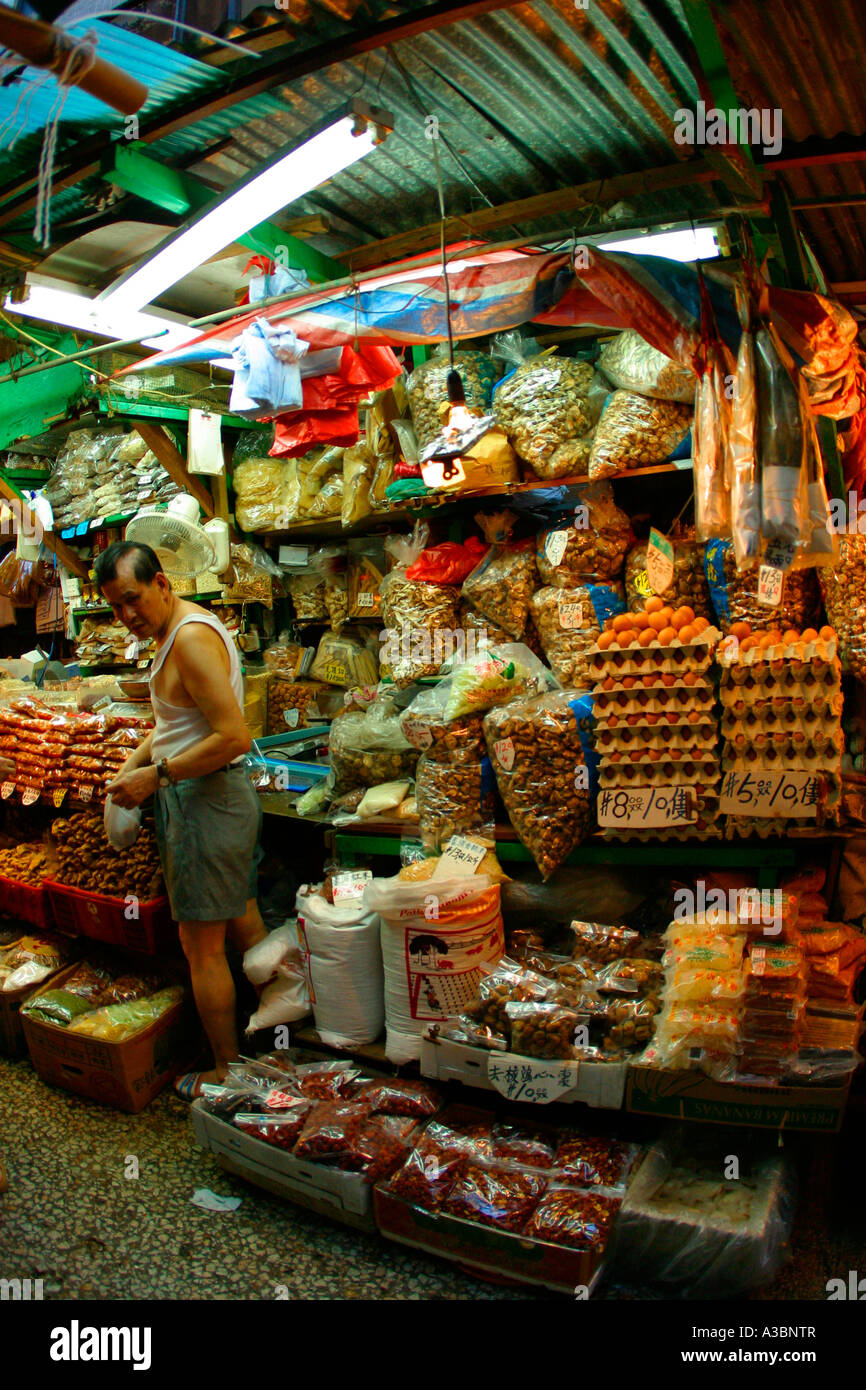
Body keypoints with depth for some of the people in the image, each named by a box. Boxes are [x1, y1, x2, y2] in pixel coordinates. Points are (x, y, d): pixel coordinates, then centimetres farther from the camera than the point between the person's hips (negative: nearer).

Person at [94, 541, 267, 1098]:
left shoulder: (191, 638, -20)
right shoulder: (177, 631, 14)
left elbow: (233, 736, -26)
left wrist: (156, 775, -19)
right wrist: (133, 765, 7)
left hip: (204, 801, -10)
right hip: (225, 798, 10)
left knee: (202, 946, 2)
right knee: (246, 926, 19)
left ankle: (228, 1071, 18)